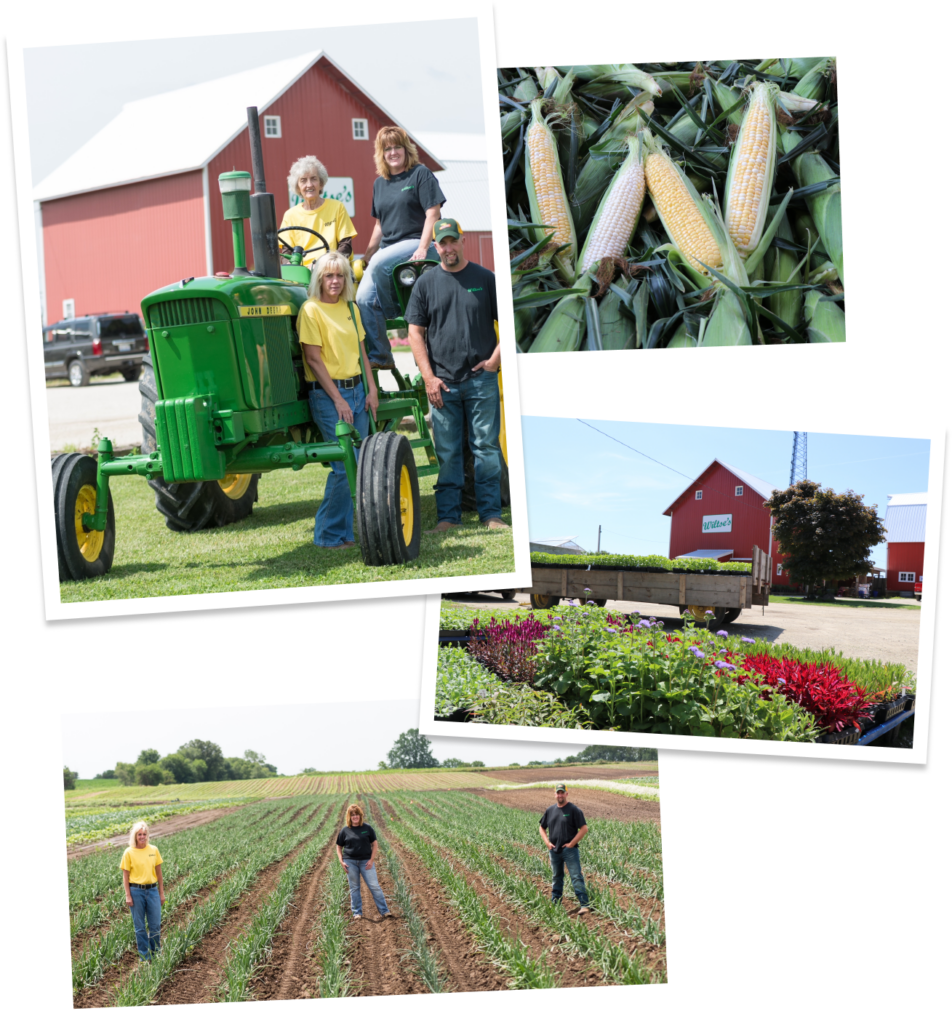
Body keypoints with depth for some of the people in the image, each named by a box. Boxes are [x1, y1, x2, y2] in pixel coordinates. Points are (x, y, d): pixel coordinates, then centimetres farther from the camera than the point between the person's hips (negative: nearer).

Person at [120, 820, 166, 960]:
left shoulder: (153, 850, 3)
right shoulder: (129, 853, -5)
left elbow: (159, 872, 9)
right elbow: (125, 875, -2)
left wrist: (161, 892, 10)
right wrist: (128, 895, -6)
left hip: (152, 890, 2)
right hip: (136, 891, -2)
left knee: (155, 925, 4)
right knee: (140, 926, 6)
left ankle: (155, 953, 20)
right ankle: (144, 956, 16)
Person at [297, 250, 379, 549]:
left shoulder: (350, 309, 13)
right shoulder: (311, 310, -8)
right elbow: (314, 359, -12)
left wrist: (371, 390, 7)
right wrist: (338, 399, -15)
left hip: (356, 390, 7)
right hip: (327, 393, -7)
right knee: (345, 464, -11)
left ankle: (348, 529, 14)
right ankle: (330, 534, 0)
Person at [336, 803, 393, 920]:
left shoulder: (367, 828, 1)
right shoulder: (344, 831, 3)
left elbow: (374, 844, 4)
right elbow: (339, 847, 11)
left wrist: (372, 860, -5)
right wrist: (341, 861, -2)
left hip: (365, 861, -1)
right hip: (350, 862, 1)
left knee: (375, 886, -3)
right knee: (354, 888, 7)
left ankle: (384, 911, 1)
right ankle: (356, 913, 15)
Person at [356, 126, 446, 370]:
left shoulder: (421, 174, 1)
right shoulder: (380, 183, 18)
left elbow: (432, 214, -7)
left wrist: (423, 249, -19)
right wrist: (366, 256, 16)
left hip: (416, 242, -6)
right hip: (388, 247, 6)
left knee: (379, 264, -34)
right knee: (364, 299, -14)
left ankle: (394, 311, -10)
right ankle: (379, 356, -8)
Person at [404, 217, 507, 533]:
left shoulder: (485, 279, 5)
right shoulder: (425, 283, 6)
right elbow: (415, 332, 4)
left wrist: (495, 359, -4)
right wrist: (429, 377, -4)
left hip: (481, 380, 0)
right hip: (442, 382, 1)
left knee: (486, 448, 1)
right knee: (447, 452, 4)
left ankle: (490, 513, 7)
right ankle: (448, 516, 10)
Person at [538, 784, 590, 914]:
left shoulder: (573, 810, -6)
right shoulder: (550, 810, 9)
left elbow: (584, 829, -8)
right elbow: (541, 827, 20)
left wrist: (572, 843, -11)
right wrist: (547, 842, 5)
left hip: (569, 850, -5)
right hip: (554, 850, 5)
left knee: (576, 877, -9)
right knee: (556, 878, 15)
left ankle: (584, 904, -10)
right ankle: (555, 903, 25)